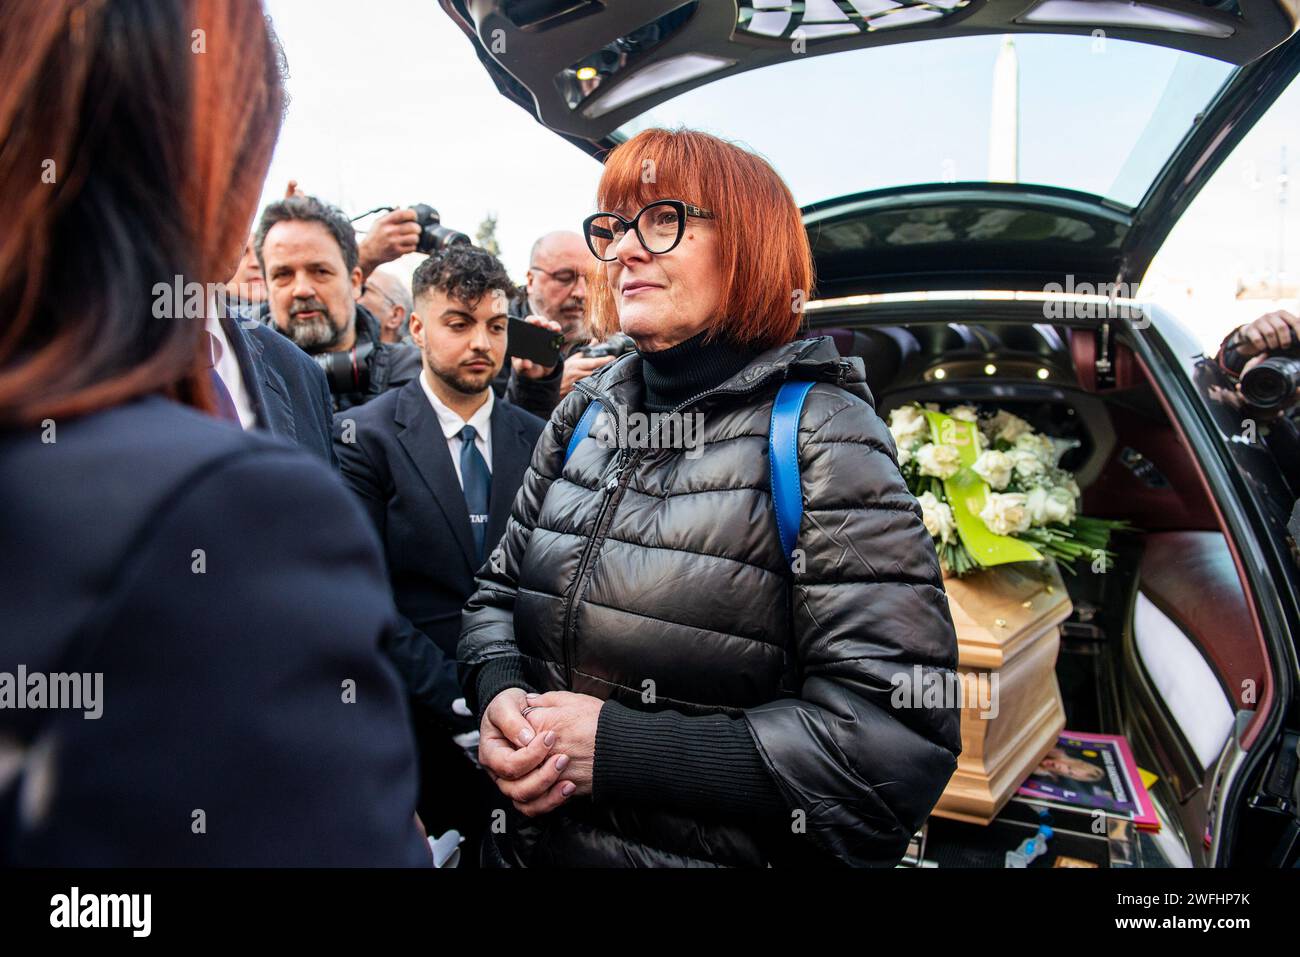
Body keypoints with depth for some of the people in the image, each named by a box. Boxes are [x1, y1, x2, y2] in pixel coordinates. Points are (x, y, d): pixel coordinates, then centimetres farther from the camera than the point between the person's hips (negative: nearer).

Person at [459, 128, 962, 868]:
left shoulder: (819, 436, -16)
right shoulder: (585, 416, 0)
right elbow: (499, 593, 10)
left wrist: (620, 749, -24)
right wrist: (497, 693, -12)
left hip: (717, 850, -5)